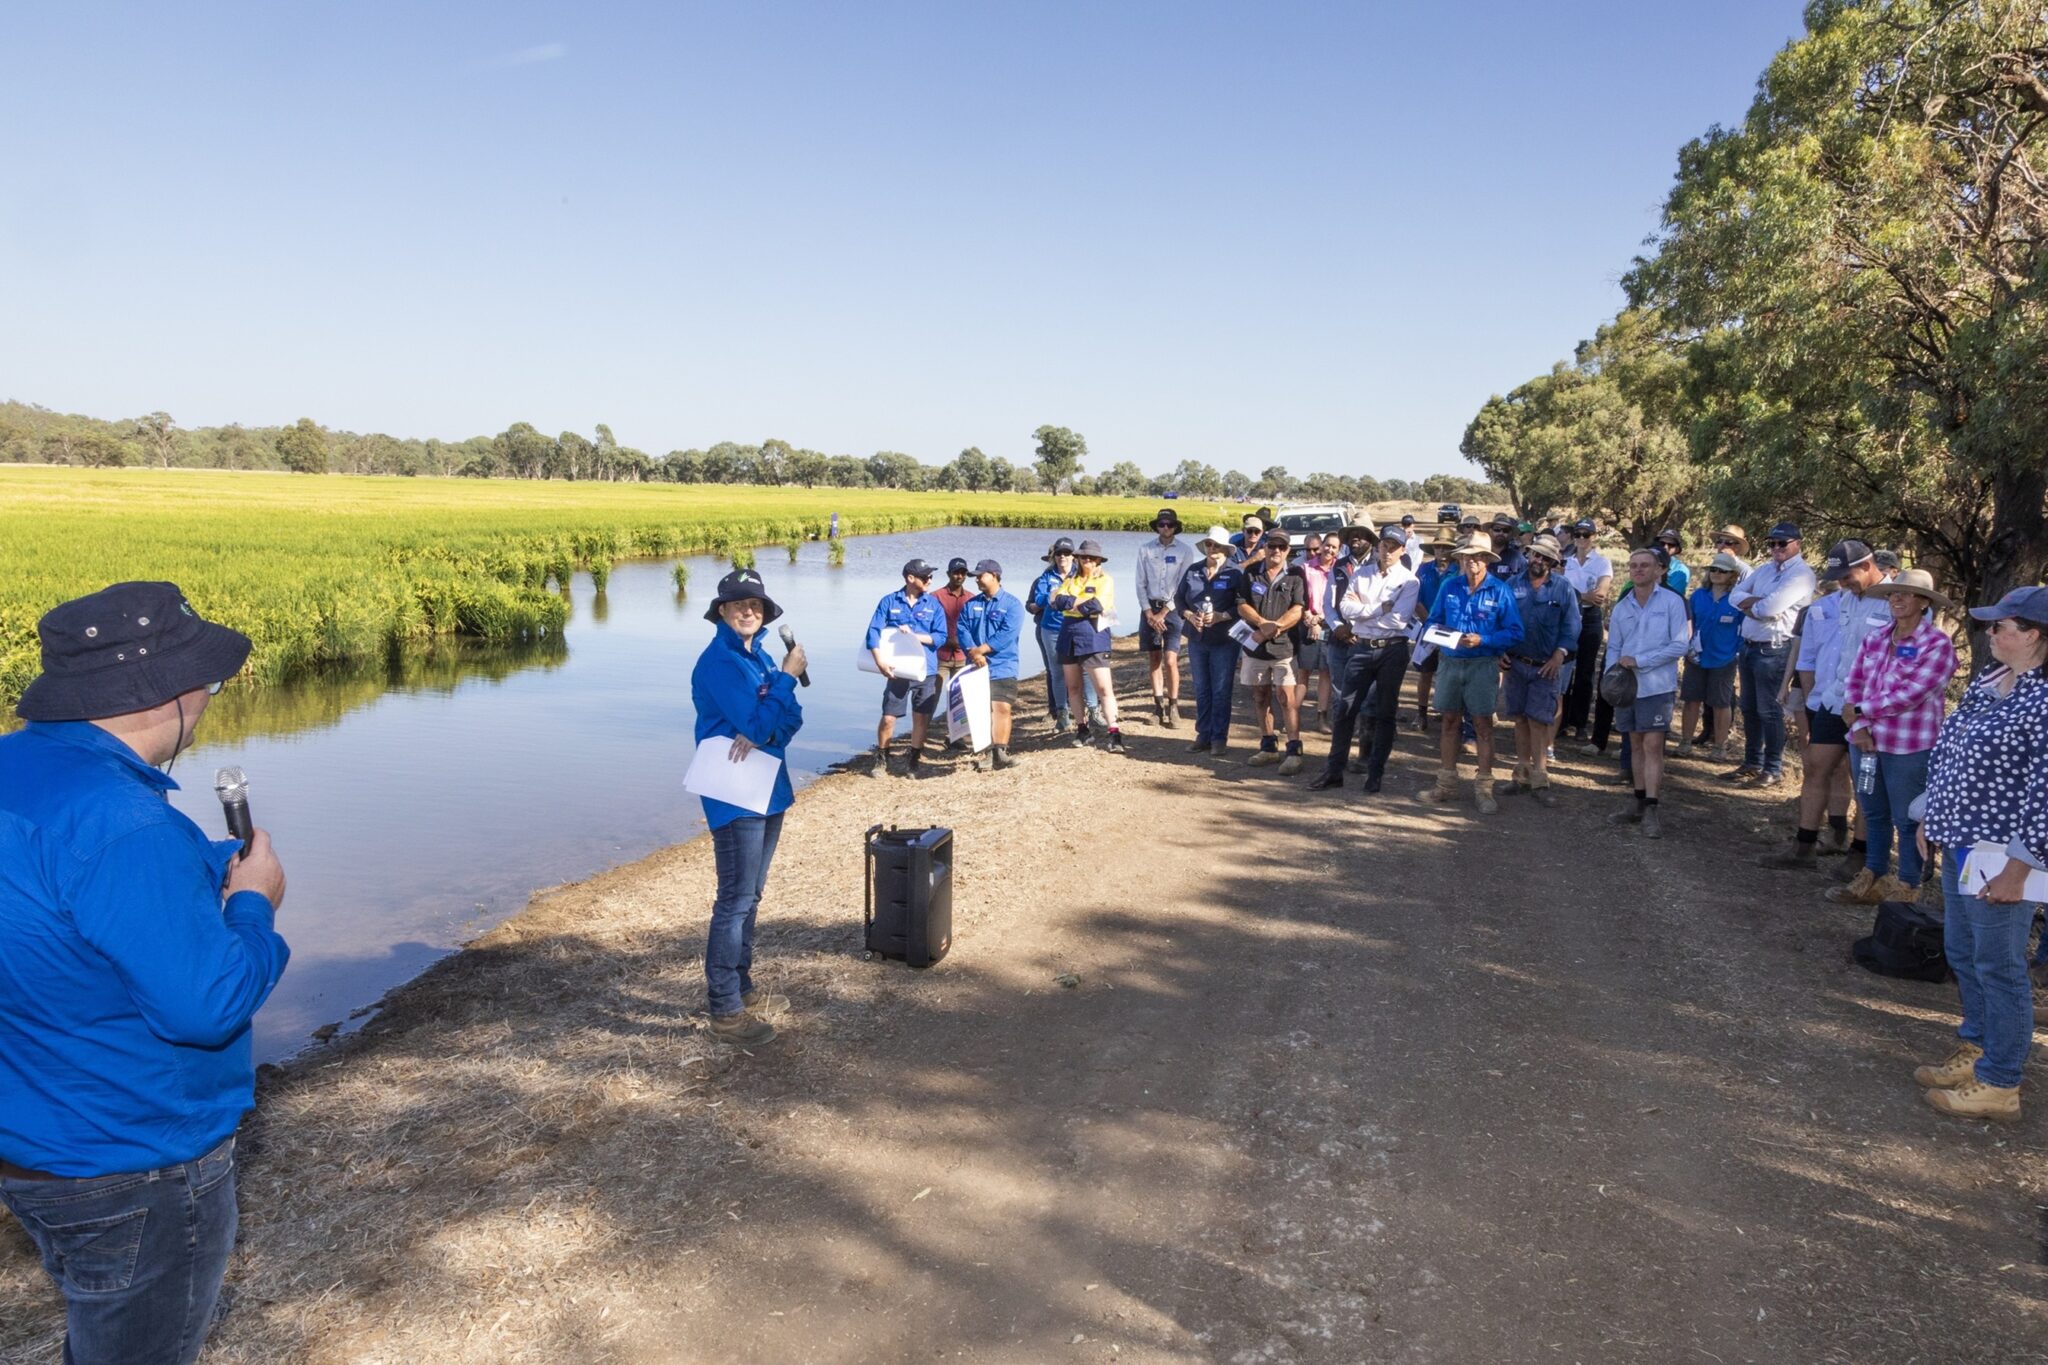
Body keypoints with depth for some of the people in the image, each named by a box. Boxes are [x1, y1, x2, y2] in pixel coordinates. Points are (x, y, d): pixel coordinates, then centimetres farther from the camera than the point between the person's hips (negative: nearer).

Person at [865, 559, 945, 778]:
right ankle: (881, 760, 17)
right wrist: (880, 661, -17)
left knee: (921, 718, 7)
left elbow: (940, 636, -3)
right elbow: (873, 632, -5)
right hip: (897, 670, -1)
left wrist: (914, 635, -14)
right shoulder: (889, 602, 1)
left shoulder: (933, 604, 4)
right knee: (888, 718, -2)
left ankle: (915, 762, 22)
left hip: (926, 671, 1)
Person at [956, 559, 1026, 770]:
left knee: (1002, 708, -9)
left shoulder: (1012, 605, -1)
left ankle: (1001, 752, -5)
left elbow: (1007, 635, -13)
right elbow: (963, 631, 1)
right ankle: (990, 752, 8)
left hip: (1003, 668, -3)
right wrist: (974, 653, -17)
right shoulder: (971, 605, 12)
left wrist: (980, 650, -15)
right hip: (977, 667, 4)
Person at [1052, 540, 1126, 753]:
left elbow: (1096, 606, -17)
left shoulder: (1104, 580, -1)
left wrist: (1069, 602, -7)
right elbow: (1057, 602, -4)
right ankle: (1084, 730, 24)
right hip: (1069, 637, 6)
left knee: (1104, 688, -10)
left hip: (1093, 638, -6)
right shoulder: (1070, 580, 13)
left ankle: (1114, 733, -10)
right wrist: (1084, 602, -13)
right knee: (1073, 687, 12)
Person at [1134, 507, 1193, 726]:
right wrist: (1149, 613, -4)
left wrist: (1163, 613, -9)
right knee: (1153, 659, 6)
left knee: (1170, 660, -10)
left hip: (1172, 609, -3)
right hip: (1150, 608, 3)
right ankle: (1158, 704, 17)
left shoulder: (1185, 552, -2)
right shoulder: (1145, 549, 5)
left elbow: (1183, 587, -5)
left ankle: (1173, 706, 1)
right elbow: (1141, 584, 4)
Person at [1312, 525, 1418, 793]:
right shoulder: (1361, 573, 7)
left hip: (1392, 650, -2)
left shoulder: (1409, 581, -3)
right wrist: (1380, 608, -12)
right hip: (1360, 648, 3)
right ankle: (1333, 770, 8)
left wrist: (1361, 611, -8)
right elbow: (1346, 608, -5)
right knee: (1345, 708, 2)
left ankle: (1376, 772, 15)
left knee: (1384, 713, 6)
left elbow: (1397, 620, -15)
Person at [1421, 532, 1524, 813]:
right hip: (1450, 662, 4)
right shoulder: (1449, 587, 7)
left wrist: (1482, 640, -20)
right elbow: (1433, 621, 15)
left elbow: (1514, 632, -8)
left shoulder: (1500, 591, -5)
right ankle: (1446, 784, 20)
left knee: (1483, 725, 1)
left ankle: (1484, 789, 9)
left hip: (1483, 665, -4)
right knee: (1449, 721, 10)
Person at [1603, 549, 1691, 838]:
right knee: (1636, 744, 10)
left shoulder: (1672, 602, -4)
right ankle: (1640, 803, 18)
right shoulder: (1621, 607, 9)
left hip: (1657, 685, -4)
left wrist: (1639, 660, -14)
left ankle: (1651, 810, -6)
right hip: (1626, 685, 5)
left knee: (1653, 745, -7)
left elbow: (1680, 644, -10)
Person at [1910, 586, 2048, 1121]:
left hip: (2000, 857, -8)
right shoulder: (1987, 682, 7)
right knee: (1961, 953, 20)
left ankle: (1998, 1085, 17)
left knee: (1998, 966, 3)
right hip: (1959, 843, 9)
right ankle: (1976, 1050, 37)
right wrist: (1931, 819, 16)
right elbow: (1944, 749, 16)